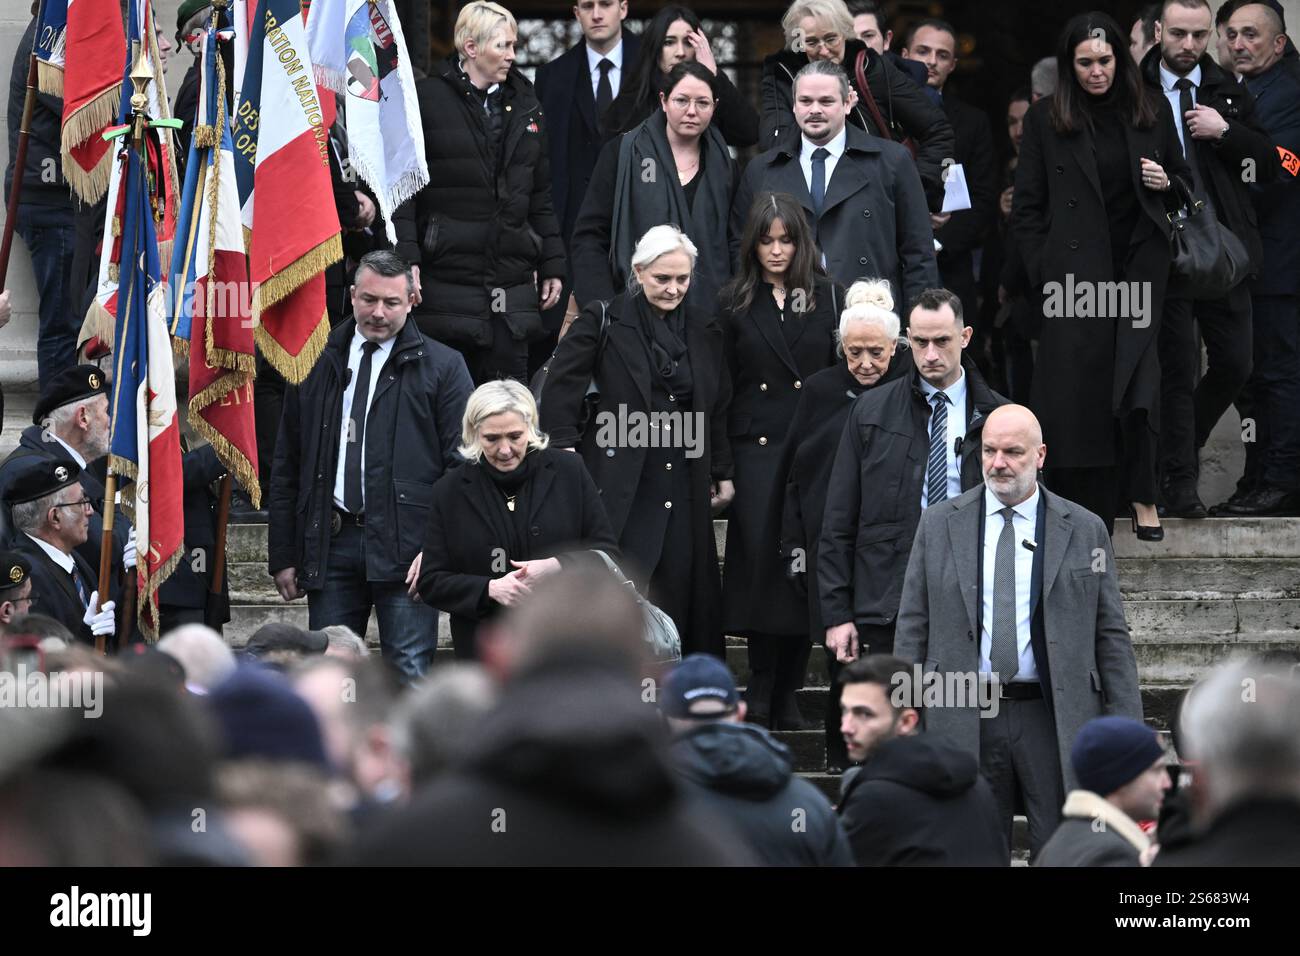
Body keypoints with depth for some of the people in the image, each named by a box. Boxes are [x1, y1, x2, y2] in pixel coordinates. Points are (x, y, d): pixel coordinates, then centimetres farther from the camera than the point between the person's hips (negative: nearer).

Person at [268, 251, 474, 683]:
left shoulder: (442, 367, 4)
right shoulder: (317, 365, 14)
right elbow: (287, 467, 16)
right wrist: (283, 555, 10)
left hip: (405, 545, -3)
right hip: (331, 540, 3)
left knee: (408, 677, -7)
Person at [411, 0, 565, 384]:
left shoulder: (525, 105, 15)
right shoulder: (426, 99, -2)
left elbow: (540, 196, 18)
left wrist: (552, 265, 14)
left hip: (512, 279, 5)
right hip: (446, 277, -5)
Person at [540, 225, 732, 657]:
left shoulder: (703, 330, 13)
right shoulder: (603, 322, -2)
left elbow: (718, 409, 19)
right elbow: (560, 392, -3)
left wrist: (722, 474, 18)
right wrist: (565, 456, -9)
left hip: (685, 489, 4)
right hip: (622, 487, -4)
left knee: (680, 596, 4)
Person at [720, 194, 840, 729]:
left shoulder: (828, 299, 8)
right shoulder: (735, 304, 7)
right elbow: (722, 386, 6)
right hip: (756, 449, -1)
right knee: (760, 560, -8)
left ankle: (787, 694, 7)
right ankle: (761, 691, 0)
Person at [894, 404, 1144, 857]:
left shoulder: (1084, 530, 4)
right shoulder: (939, 525, 7)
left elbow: (1111, 636, 5)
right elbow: (912, 628, 8)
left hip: (1054, 718, -1)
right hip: (964, 724, 1)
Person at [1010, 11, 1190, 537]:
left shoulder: (1152, 110, 8)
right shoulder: (1045, 119, 3)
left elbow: (1182, 181, 20)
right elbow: (1027, 206, 5)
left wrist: (1166, 184, -3)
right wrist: (1043, 272, -3)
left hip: (1140, 269, 1)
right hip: (1077, 272, -1)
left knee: (1137, 384, -11)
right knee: (1079, 389, -4)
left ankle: (1140, 494, 3)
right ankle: (1087, 511, 2)